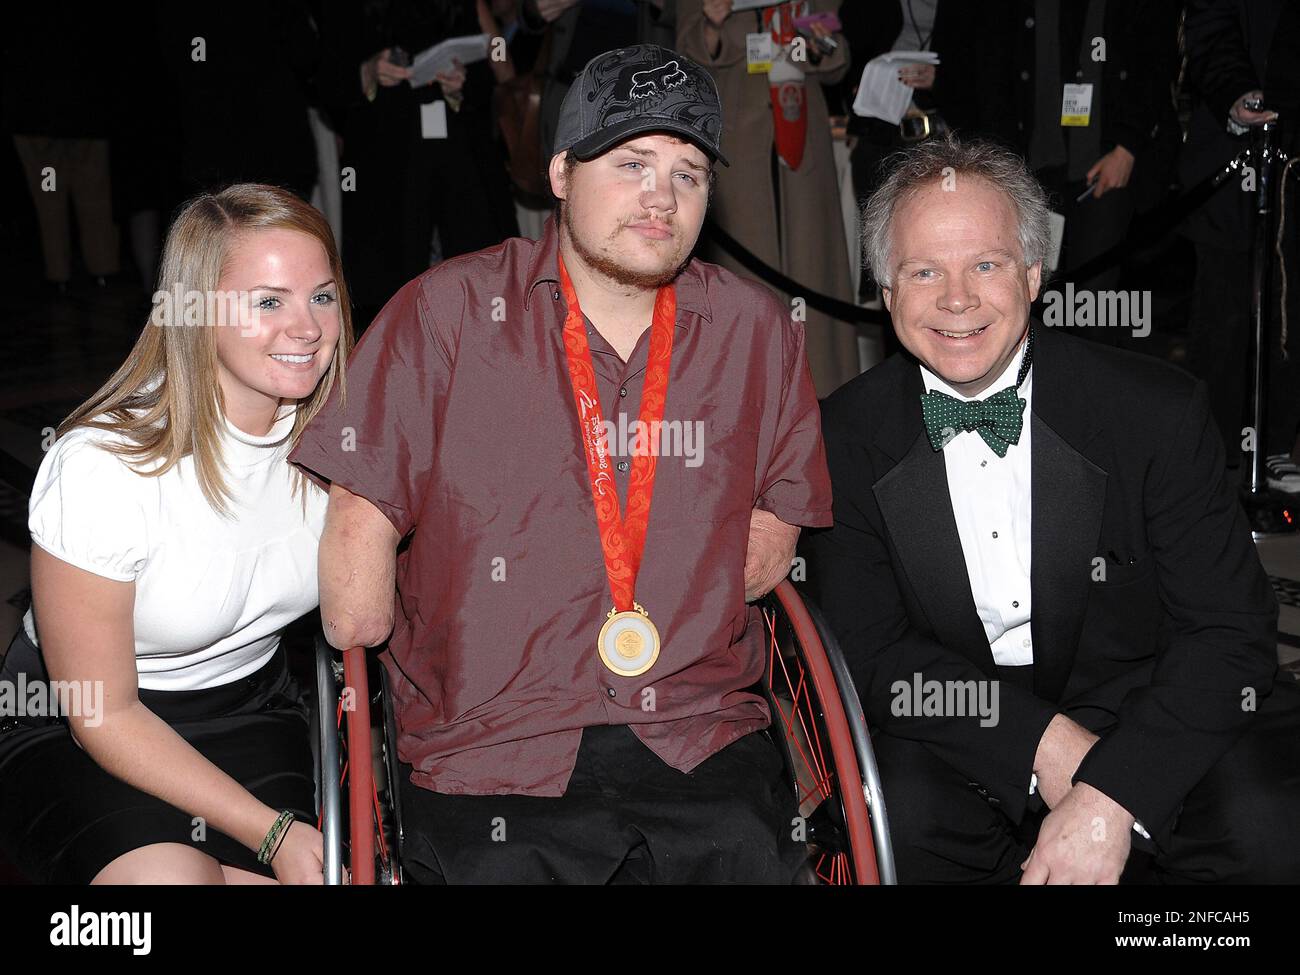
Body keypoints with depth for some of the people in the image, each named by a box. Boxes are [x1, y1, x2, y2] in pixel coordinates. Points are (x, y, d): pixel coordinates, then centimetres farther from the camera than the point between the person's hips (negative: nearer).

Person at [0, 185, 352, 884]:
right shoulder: (103, 466, -26)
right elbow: (104, 714, -18)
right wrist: (274, 833, -23)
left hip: (251, 706, 4)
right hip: (72, 731, -3)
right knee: (171, 876, -30)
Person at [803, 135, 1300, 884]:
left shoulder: (1158, 412, -9)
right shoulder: (847, 438, -6)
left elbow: (1230, 627, -11)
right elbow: (870, 652, -6)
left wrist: (1110, 795, -26)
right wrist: (1043, 740, -21)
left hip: (1143, 721, 0)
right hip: (958, 732, 1)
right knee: (901, 818, -31)